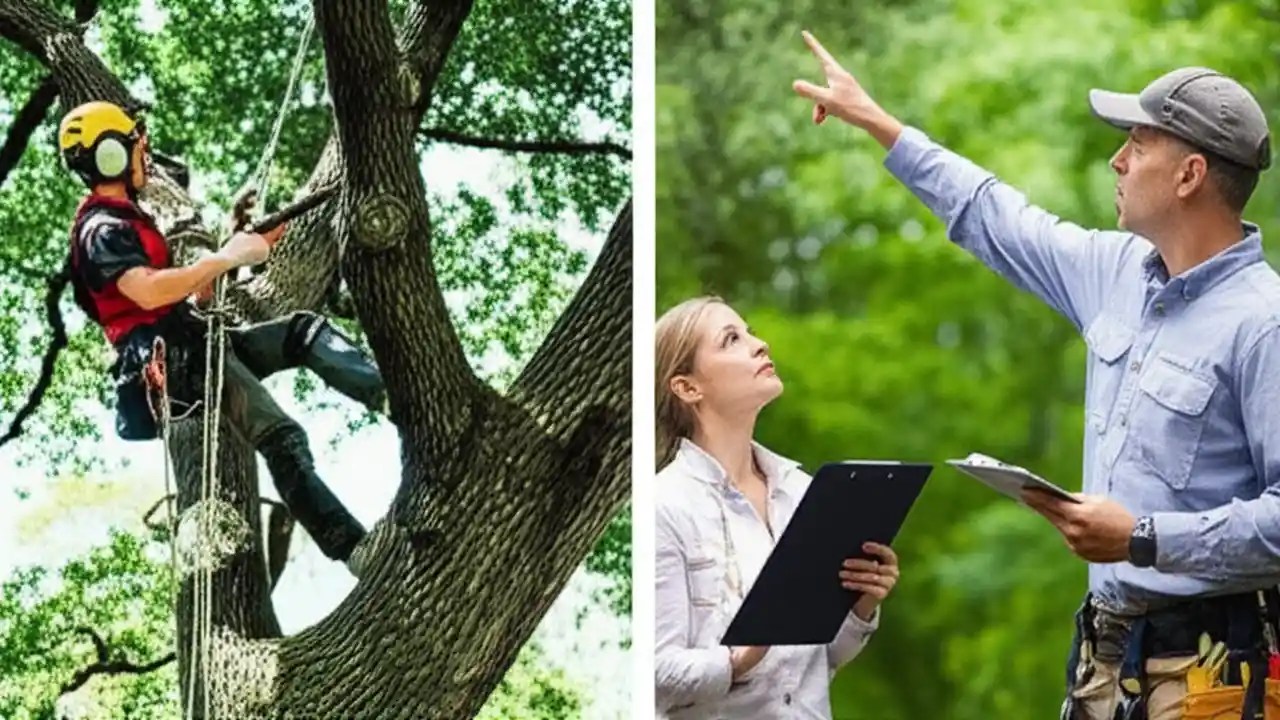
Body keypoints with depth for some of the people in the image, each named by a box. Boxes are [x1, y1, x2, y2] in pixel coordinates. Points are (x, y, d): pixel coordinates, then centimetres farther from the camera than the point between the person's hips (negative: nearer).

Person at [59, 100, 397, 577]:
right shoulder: (102, 230, -10)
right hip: (169, 358, -10)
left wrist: (253, 247, 12)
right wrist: (225, 258, -23)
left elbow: (189, 289, 22)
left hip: (192, 341, 10)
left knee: (304, 331, 0)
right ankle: (354, 550, -28)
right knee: (281, 440, -21)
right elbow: (148, 291, -30)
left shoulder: (126, 219, 24)